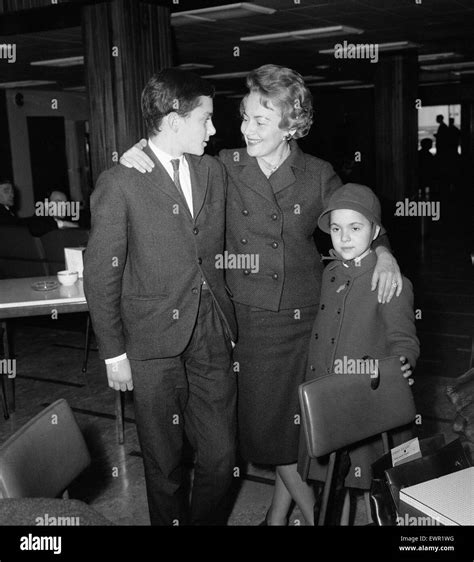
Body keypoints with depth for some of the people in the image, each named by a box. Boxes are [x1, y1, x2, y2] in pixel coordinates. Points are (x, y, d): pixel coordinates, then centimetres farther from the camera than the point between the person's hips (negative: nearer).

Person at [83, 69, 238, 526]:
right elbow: (101, 275, -6)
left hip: (212, 334, 5)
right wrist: (113, 352, -6)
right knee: (164, 463, 10)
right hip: (154, 342, -4)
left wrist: (227, 317, 9)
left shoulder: (213, 172, 8)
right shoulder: (119, 184, -9)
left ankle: (206, 519, 34)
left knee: (221, 456, 10)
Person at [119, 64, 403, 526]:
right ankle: (315, 514, 27)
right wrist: (138, 155, -4)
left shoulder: (318, 176, -1)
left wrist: (382, 252, -6)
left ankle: (280, 511, 31)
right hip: (249, 318, 0)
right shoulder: (224, 168, -2)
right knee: (266, 421, 6)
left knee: (297, 421, 9)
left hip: (305, 316, 0)